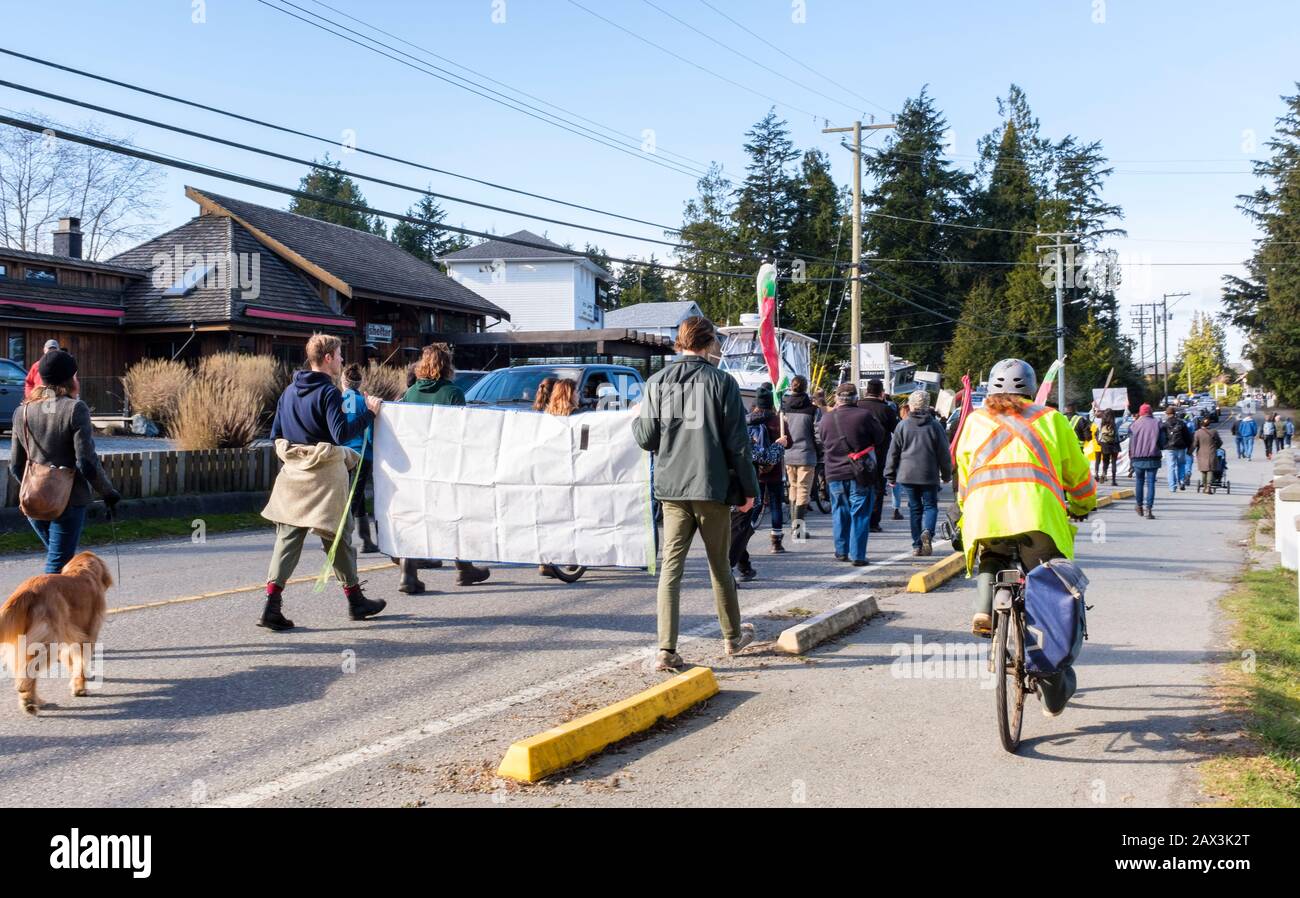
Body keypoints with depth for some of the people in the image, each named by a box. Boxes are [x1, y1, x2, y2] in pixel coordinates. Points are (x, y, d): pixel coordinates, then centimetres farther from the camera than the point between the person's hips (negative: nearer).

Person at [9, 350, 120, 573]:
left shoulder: (22, 411, 5)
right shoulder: (75, 409, -12)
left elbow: (15, 465, 10)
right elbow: (86, 461, -16)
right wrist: (108, 492, -3)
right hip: (69, 501, -5)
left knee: (57, 558, 22)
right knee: (58, 565, -1)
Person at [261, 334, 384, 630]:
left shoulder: (289, 391, 10)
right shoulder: (328, 392, -13)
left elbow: (276, 434, 14)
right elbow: (342, 434, -21)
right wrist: (369, 413, -13)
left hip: (293, 472, 6)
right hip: (324, 475, -6)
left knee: (287, 538, 4)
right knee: (338, 537, 8)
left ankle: (272, 606, -7)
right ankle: (355, 600, 22)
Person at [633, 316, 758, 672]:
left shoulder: (657, 383, 3)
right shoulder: (721, 381, -5)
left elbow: (646, 438, 1)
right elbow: (737, 442, -5)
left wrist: (637, 418, 24)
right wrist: (748, 488, 3)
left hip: (671, 487, 2)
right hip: (712, 486, -2)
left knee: (671, 566, 2)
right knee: (719, 564, 14)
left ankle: (666, 649, -6)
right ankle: (732, 637, 30)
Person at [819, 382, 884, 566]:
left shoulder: (826, 418, 0)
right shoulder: (865, 415, -12)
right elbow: (880, 437, 0)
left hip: (835, 475, 3)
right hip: (861, 475, -3)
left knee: (839, 513, 17)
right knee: (860, 514, 2)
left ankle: (841, 552, 21)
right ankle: (857, 555, 0)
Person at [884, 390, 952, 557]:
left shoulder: (903, 425, 1)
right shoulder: (935, 425, -1)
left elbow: (893, 452, 4)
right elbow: (944, 453, 2)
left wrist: (890, 476, 11)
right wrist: (946, 475, 13)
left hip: (907, 474, 1)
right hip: (929, 475, -1)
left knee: (915, 508, 9)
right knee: (930, 505, 8)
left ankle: (917, 545, 7)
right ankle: (927, 532, -20)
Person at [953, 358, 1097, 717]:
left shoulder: (975, 421, 21)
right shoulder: (1050, 419, 19)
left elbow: (964, 477, 25)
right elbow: (1079, 474, 25)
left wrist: (967, 515, 41)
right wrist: (1083, 507, 44)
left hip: (985, 514, 1)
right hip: (1039, 515, -1)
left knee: (990, 562, 31)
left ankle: (985, 610, 5)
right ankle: (1054, 678, 5)